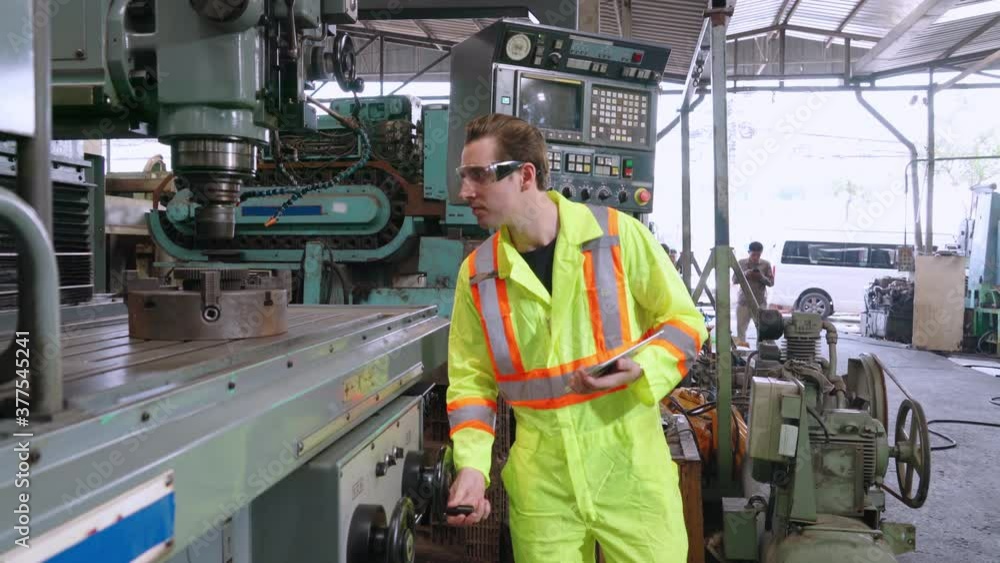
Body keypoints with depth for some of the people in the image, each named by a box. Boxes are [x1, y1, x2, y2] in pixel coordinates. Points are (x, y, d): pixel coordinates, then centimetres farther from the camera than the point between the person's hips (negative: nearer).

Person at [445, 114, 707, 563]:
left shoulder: (618, 233, -8)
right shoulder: (476, 272, 1)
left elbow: (684, 321, 1)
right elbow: (470, 380, 5)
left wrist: (643, 368, -19)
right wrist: (471, 465, -8)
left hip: (629, 464, -2)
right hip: (540, 479, 2)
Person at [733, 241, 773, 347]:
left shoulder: (766, 264, 2)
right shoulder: (741, 263, 5)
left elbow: (771, 282, 2)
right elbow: (734, 280, 4)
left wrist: (762, 277, -17)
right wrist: (745, 274, -13)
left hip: (760, 302, -1)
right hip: (743, 301, 1)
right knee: (741, 327, 2)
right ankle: (740, 343, 8)